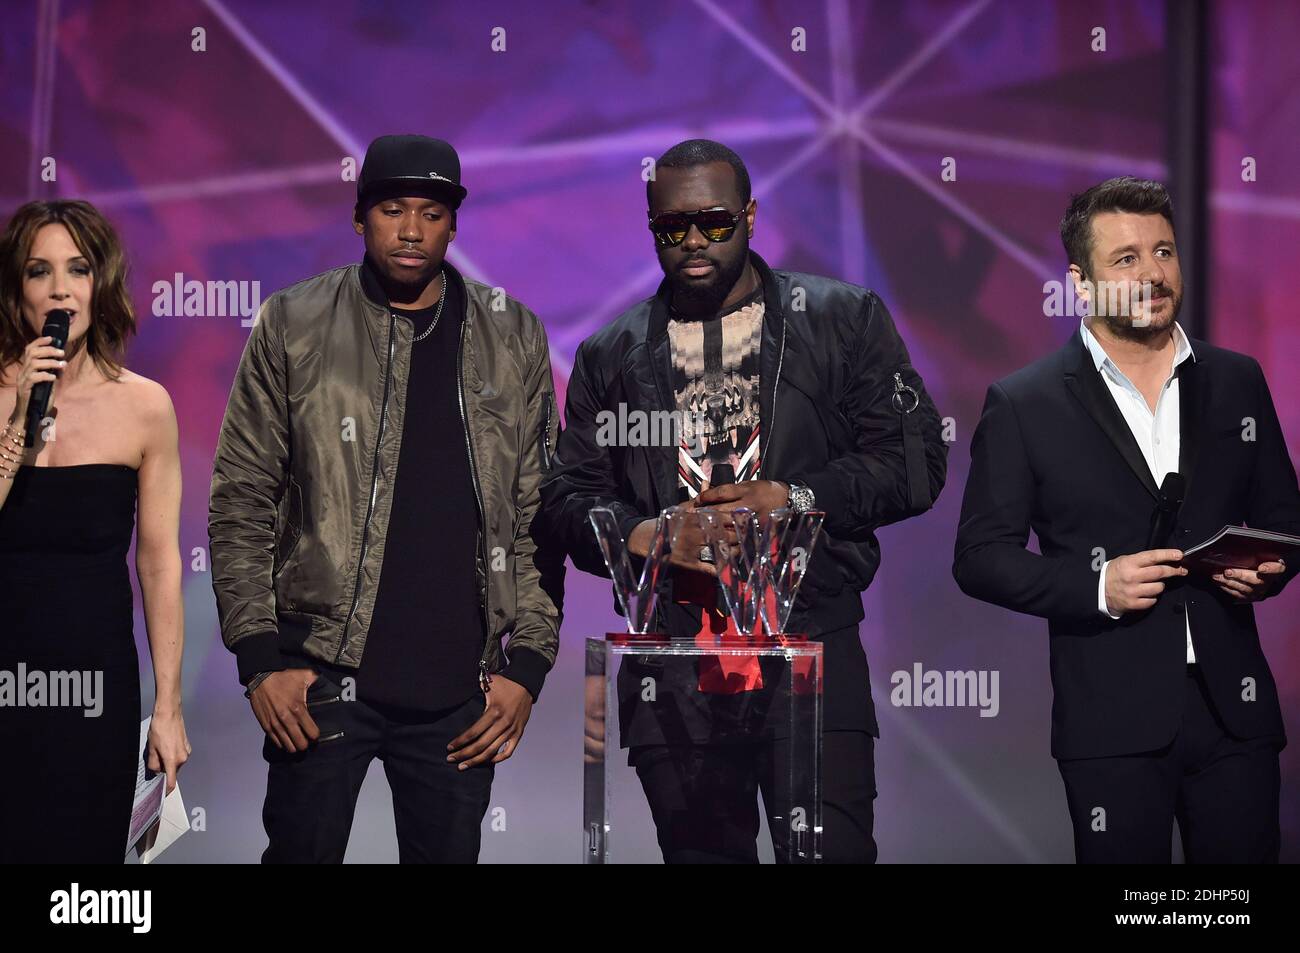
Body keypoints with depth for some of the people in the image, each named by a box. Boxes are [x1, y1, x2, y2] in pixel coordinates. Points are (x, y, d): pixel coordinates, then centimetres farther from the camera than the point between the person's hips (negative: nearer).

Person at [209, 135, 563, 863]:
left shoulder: (514, 340, 7)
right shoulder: (294, 328, 2)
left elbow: (539, 515, 8)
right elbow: (242, 503, 2)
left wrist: (528, 665, 1)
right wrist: (260, 658, -6)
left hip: (460, 687, 2)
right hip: (322, 675, -1)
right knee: (302, 850, -1)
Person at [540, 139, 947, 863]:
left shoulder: (843, 319, 6)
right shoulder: (613, 355, 14)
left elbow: (917, 458, 1)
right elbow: (569, 496, 12)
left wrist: (797, 498, -12)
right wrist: (641, 536, -10)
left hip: (812, 643, -3)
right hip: (672, 660, 3)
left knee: (833, 851, -11)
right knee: (701, 852, 8)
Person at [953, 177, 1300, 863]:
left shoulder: (1237, 382, 11)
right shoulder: (1023, 405, 0)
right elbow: (980, 557, -1)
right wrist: (1098, 586, -14)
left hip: (1234, 705, 3)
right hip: (1112, 722, -3)